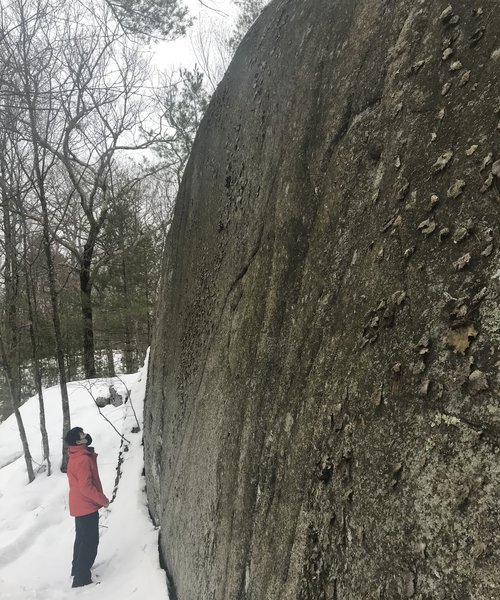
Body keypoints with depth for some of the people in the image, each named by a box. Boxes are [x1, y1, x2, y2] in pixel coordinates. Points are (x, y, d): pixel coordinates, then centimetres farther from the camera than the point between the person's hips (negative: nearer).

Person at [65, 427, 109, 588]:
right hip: (86, 506, -10)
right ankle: (81, 579, 3)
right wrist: (103, 500, -17)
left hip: (80, 505, 10)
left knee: (82, 539, 23)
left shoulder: (76, 456, 6)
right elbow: (86, 486, -26)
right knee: (90, 542, -2)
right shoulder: (83, 459, -26)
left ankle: (77, 569, 37)